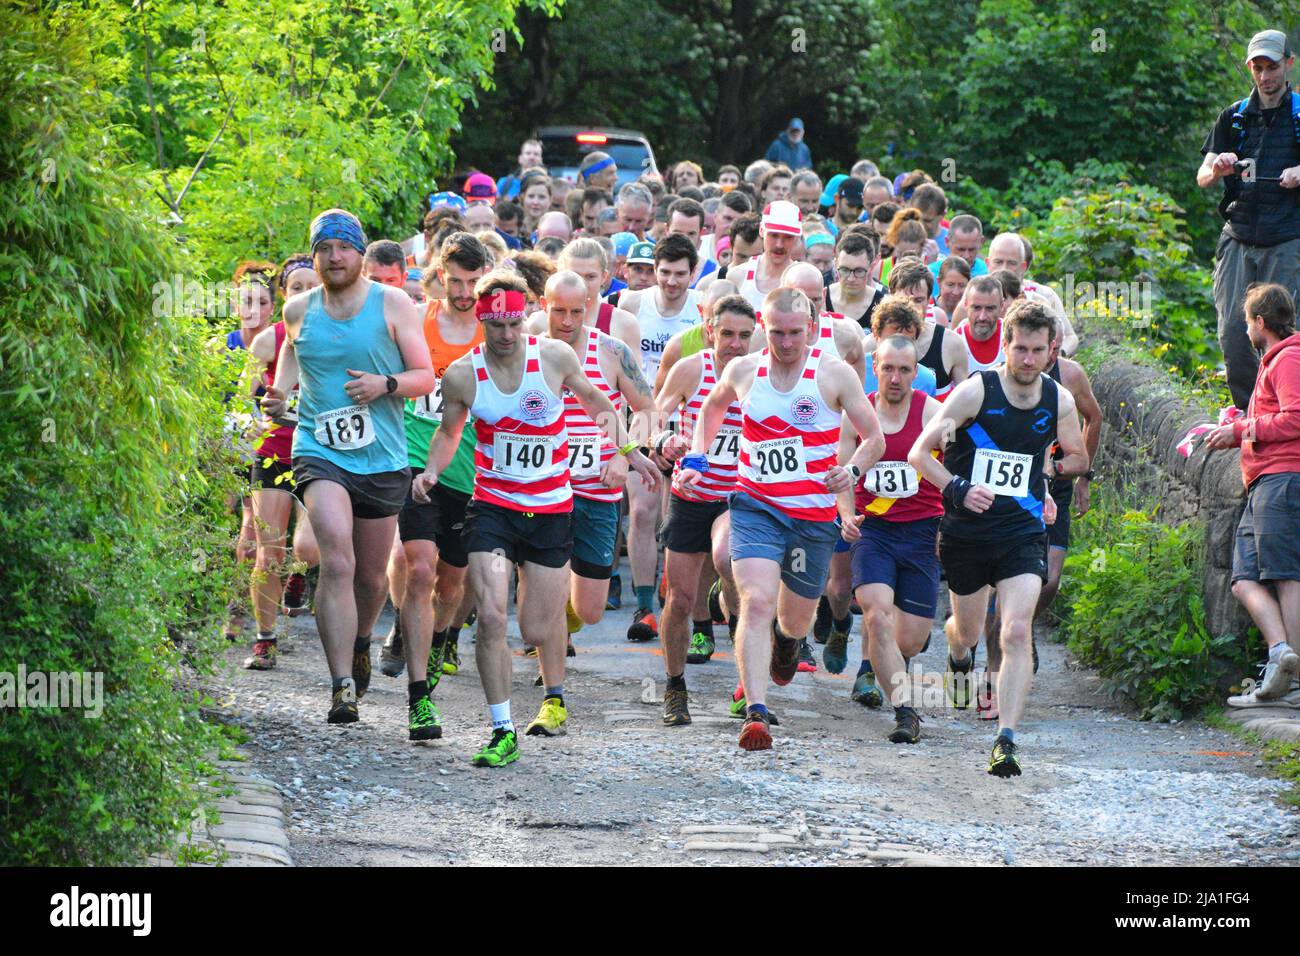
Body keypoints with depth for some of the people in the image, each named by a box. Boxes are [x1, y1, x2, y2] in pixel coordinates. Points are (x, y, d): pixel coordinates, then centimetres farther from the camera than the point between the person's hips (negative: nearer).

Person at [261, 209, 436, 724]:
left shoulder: (393, 305, -1)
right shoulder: (299, 310, 5)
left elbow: (425, 376, 0)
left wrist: (386, 384, -20)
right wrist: (279, 391, 6)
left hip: (382, 459, 1)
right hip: (319, 453, -1)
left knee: (371, 574, 14)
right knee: (337, 561, -21)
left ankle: (360, 643, 48)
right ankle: (342, 686, -24)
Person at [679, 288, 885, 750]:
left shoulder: (835, 374, -5)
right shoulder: (742, 371, 1)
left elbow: (874, 439, 2)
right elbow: (713, 407, 25)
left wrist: (851, 471, -18)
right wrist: (696, 459, 12)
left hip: (814, 516, 0)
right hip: (755, 506, 0)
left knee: (796, 620, 15)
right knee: (756, 602, -22)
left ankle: (785, 638, 55)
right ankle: (756, 713, -28)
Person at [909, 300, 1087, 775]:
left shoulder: (1059, 400, 0)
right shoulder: (976, 391, -11)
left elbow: (1078, 458, 21)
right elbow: (919, 453, -9)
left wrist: (1045, 470, 3)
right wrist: (957, 487, -23)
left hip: (1024, 532, 1)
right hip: (966, 533, -1)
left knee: (1017, 633, -17)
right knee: (968, 631, 17)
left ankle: (1005, 741, -19)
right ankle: (959, 655, 56)